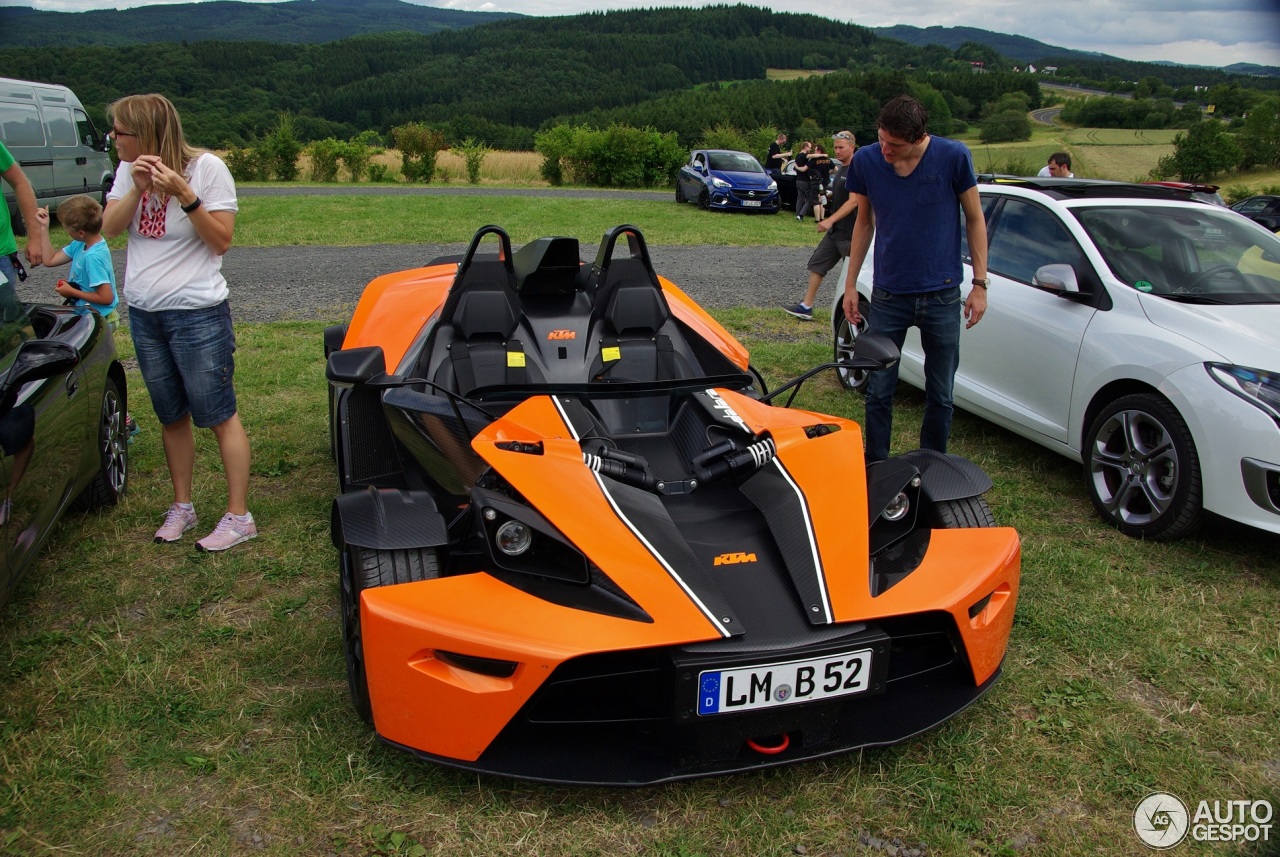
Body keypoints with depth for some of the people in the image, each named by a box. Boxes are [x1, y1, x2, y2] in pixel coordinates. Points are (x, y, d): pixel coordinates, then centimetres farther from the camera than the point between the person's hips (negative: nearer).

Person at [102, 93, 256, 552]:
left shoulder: (206, 168, -11)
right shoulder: (129, 169, 7)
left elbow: (222, 240, -13)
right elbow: (109, 227, -1)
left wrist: (185, 195, -25)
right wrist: (137, 188, -15)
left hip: (196, 313, -6)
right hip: (143, 313, 6)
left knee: (219, 416, -2)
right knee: (171, 416, 14)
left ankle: (239, 517, 4)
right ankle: (181, 507, 27)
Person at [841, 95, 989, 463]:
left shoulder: (954, 157, -10)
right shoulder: (866, 161, -4)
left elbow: (974, 219, 0)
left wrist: (980, 284, -3)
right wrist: (850, 284, 9)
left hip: (941, 295, -1)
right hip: (887, 295, 1)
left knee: (941, 395, 9)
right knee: (878, 390, 4)